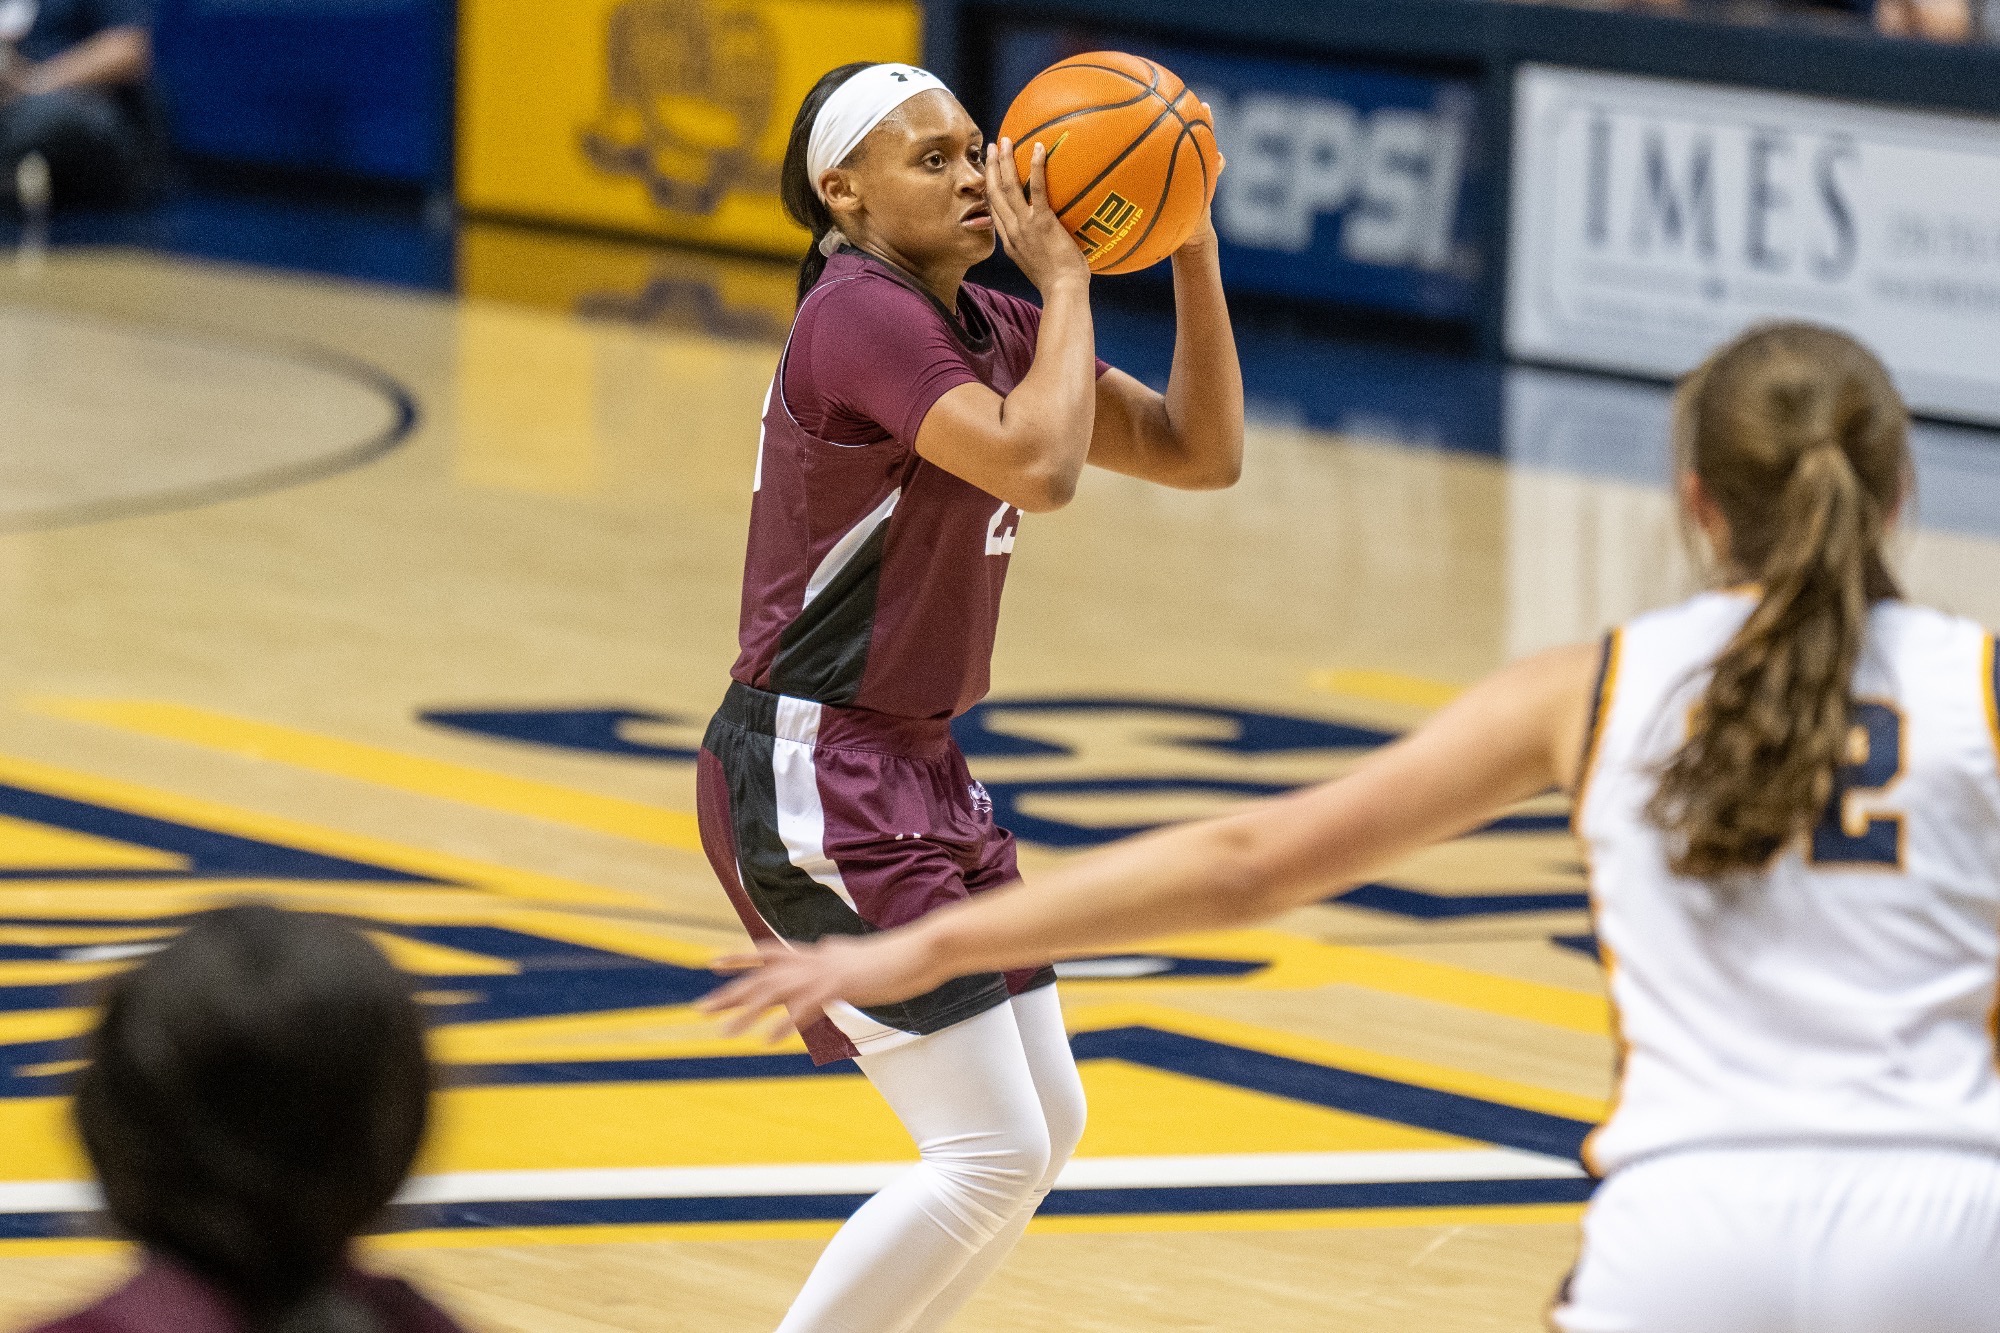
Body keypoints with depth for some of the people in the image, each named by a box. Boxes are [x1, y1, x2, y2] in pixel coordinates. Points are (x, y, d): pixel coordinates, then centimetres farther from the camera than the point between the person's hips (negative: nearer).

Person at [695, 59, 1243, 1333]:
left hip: (914, 768, 10)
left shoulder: (989, 327, 10)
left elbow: (1202, 452, 10)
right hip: (811, 782, -10)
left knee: (1047, 1126, 13)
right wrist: (1066, 278, -19)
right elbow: (1036, 466, -30)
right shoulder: (860, 317, -17)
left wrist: (1192, 252, 1)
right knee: (995, 1148, -12)